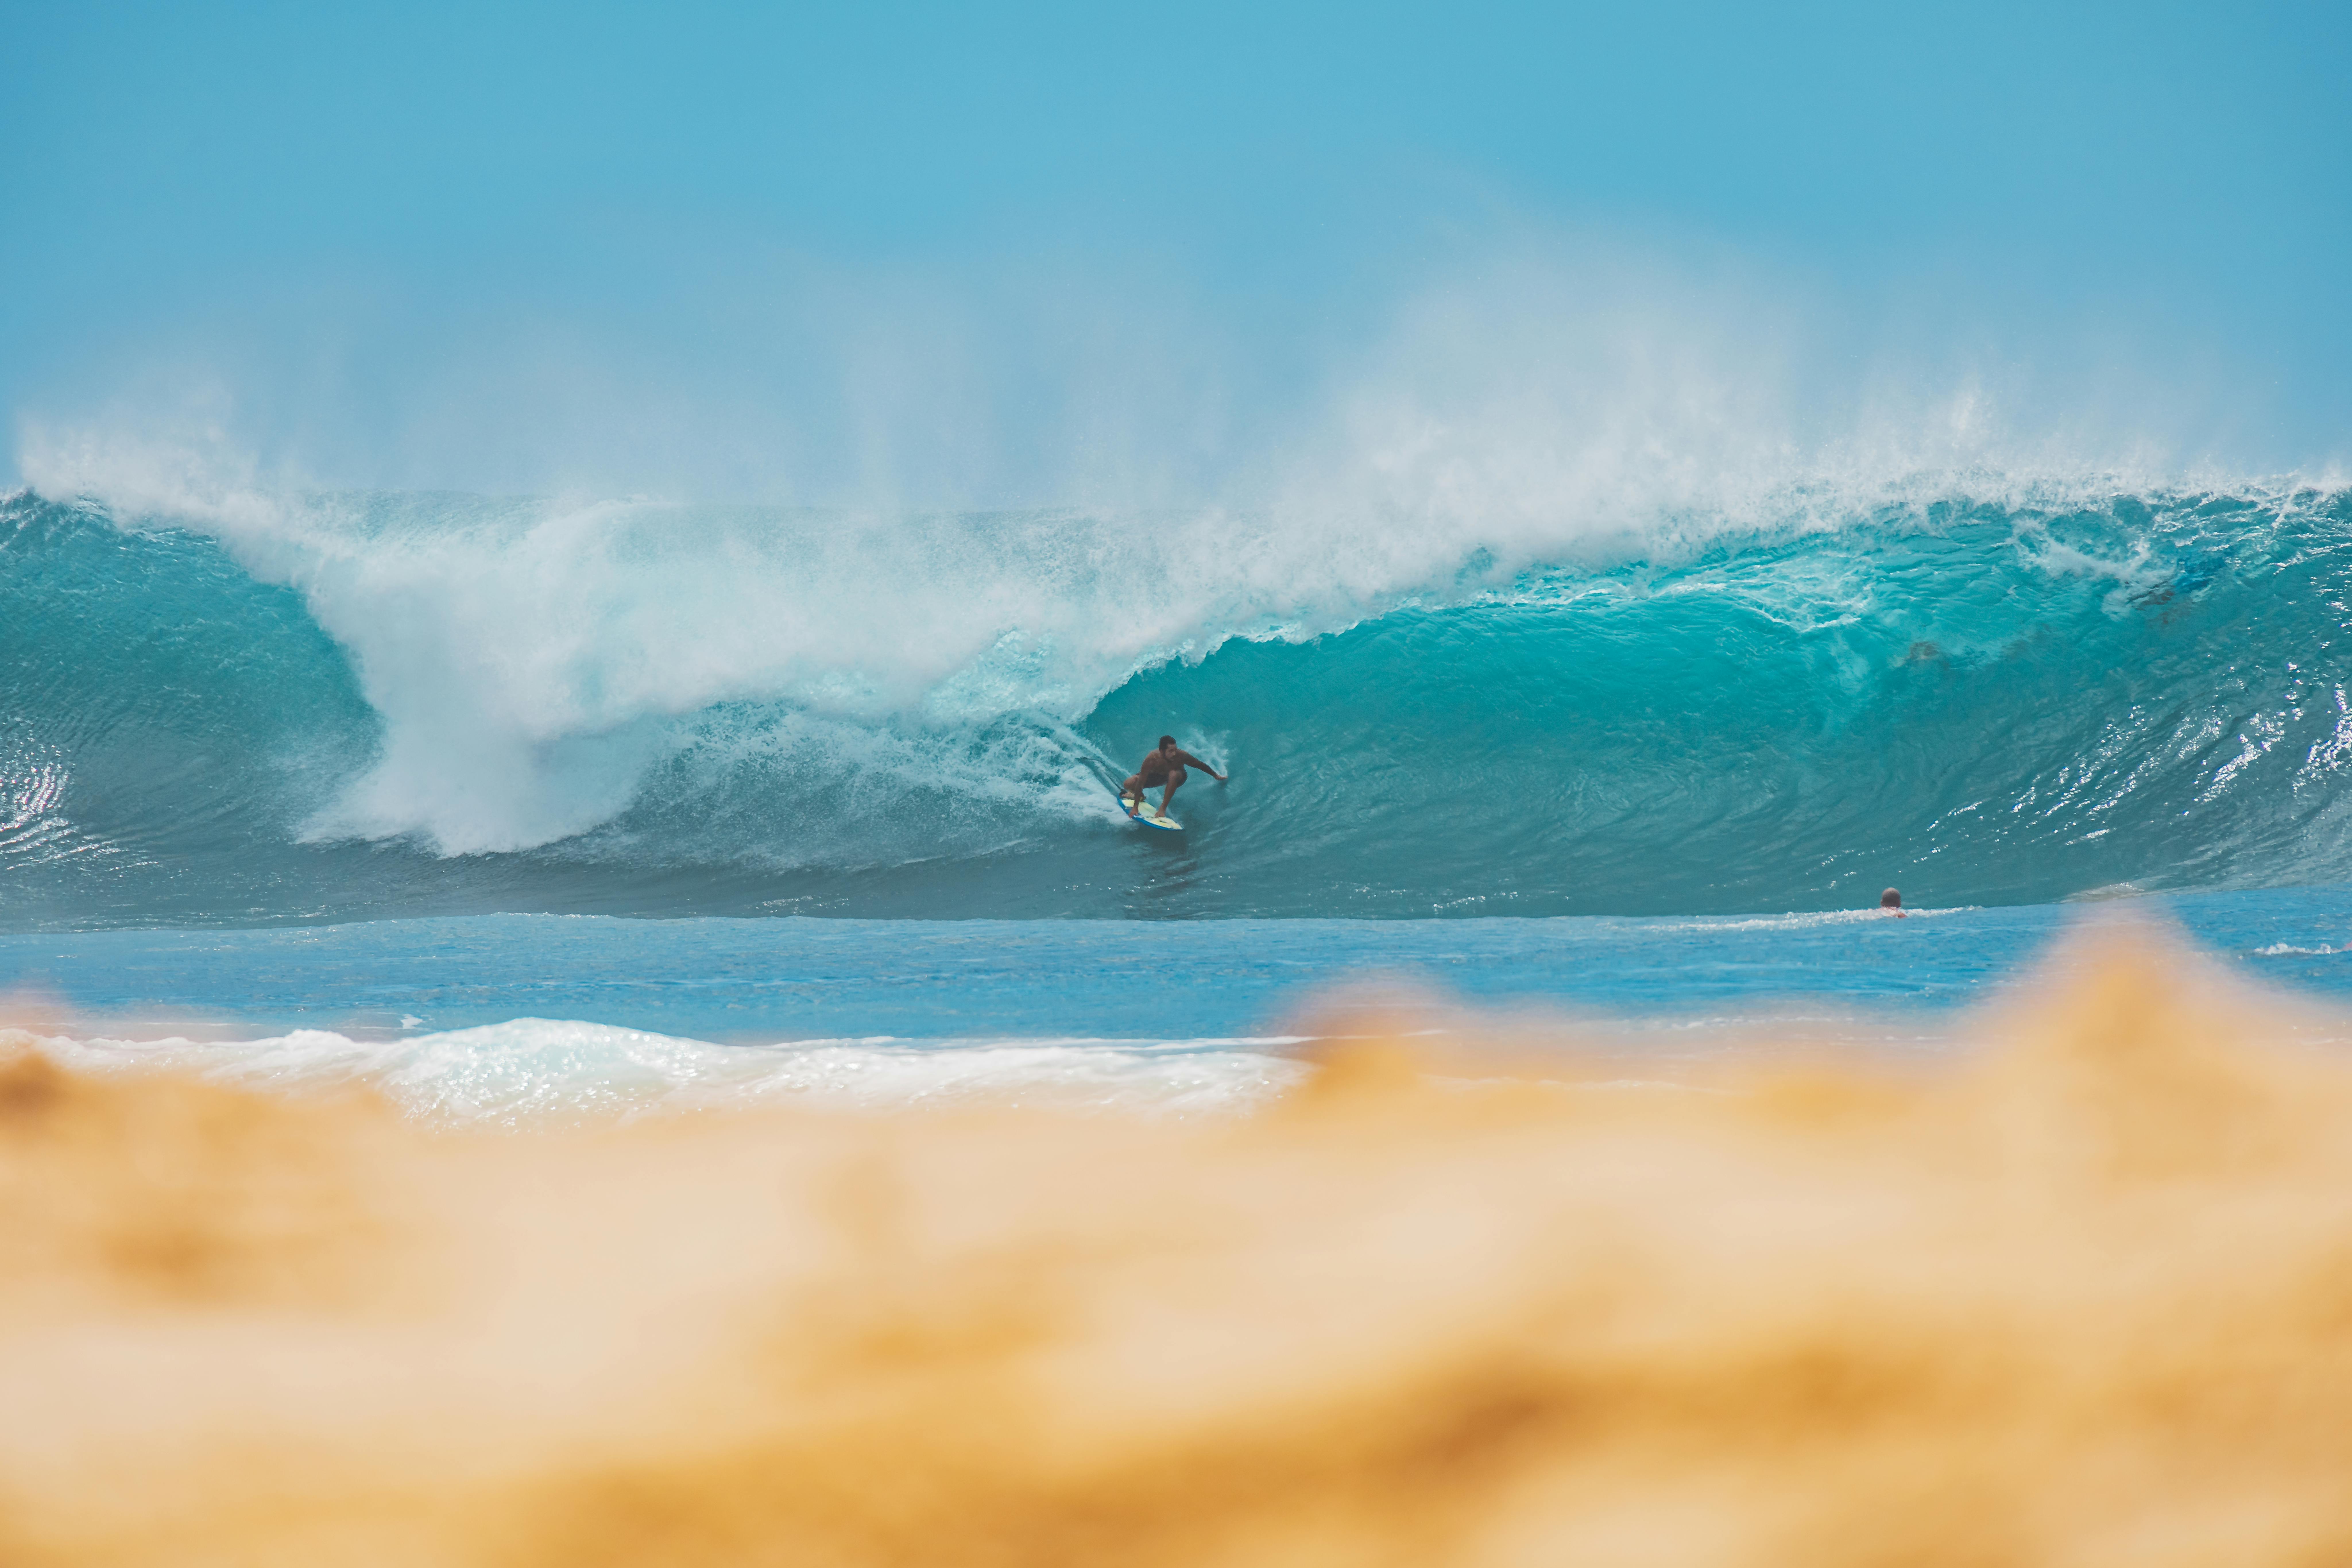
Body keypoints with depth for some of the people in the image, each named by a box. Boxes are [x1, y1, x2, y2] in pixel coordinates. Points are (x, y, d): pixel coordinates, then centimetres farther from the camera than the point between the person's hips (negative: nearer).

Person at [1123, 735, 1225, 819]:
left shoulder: (1181, 756, -36)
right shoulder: (1152, 760, -38)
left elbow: (1201, 765, -17)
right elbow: (1140, 783, -33)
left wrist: (1216, 776, -1)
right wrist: (1135, 807, -34)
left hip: (1177, 778, -1)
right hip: (1157, 775, 1)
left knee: (1174, 774, -39)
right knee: (1129, 784, -18)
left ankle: (1163, 808, -24)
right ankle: (1139, 795, 21)